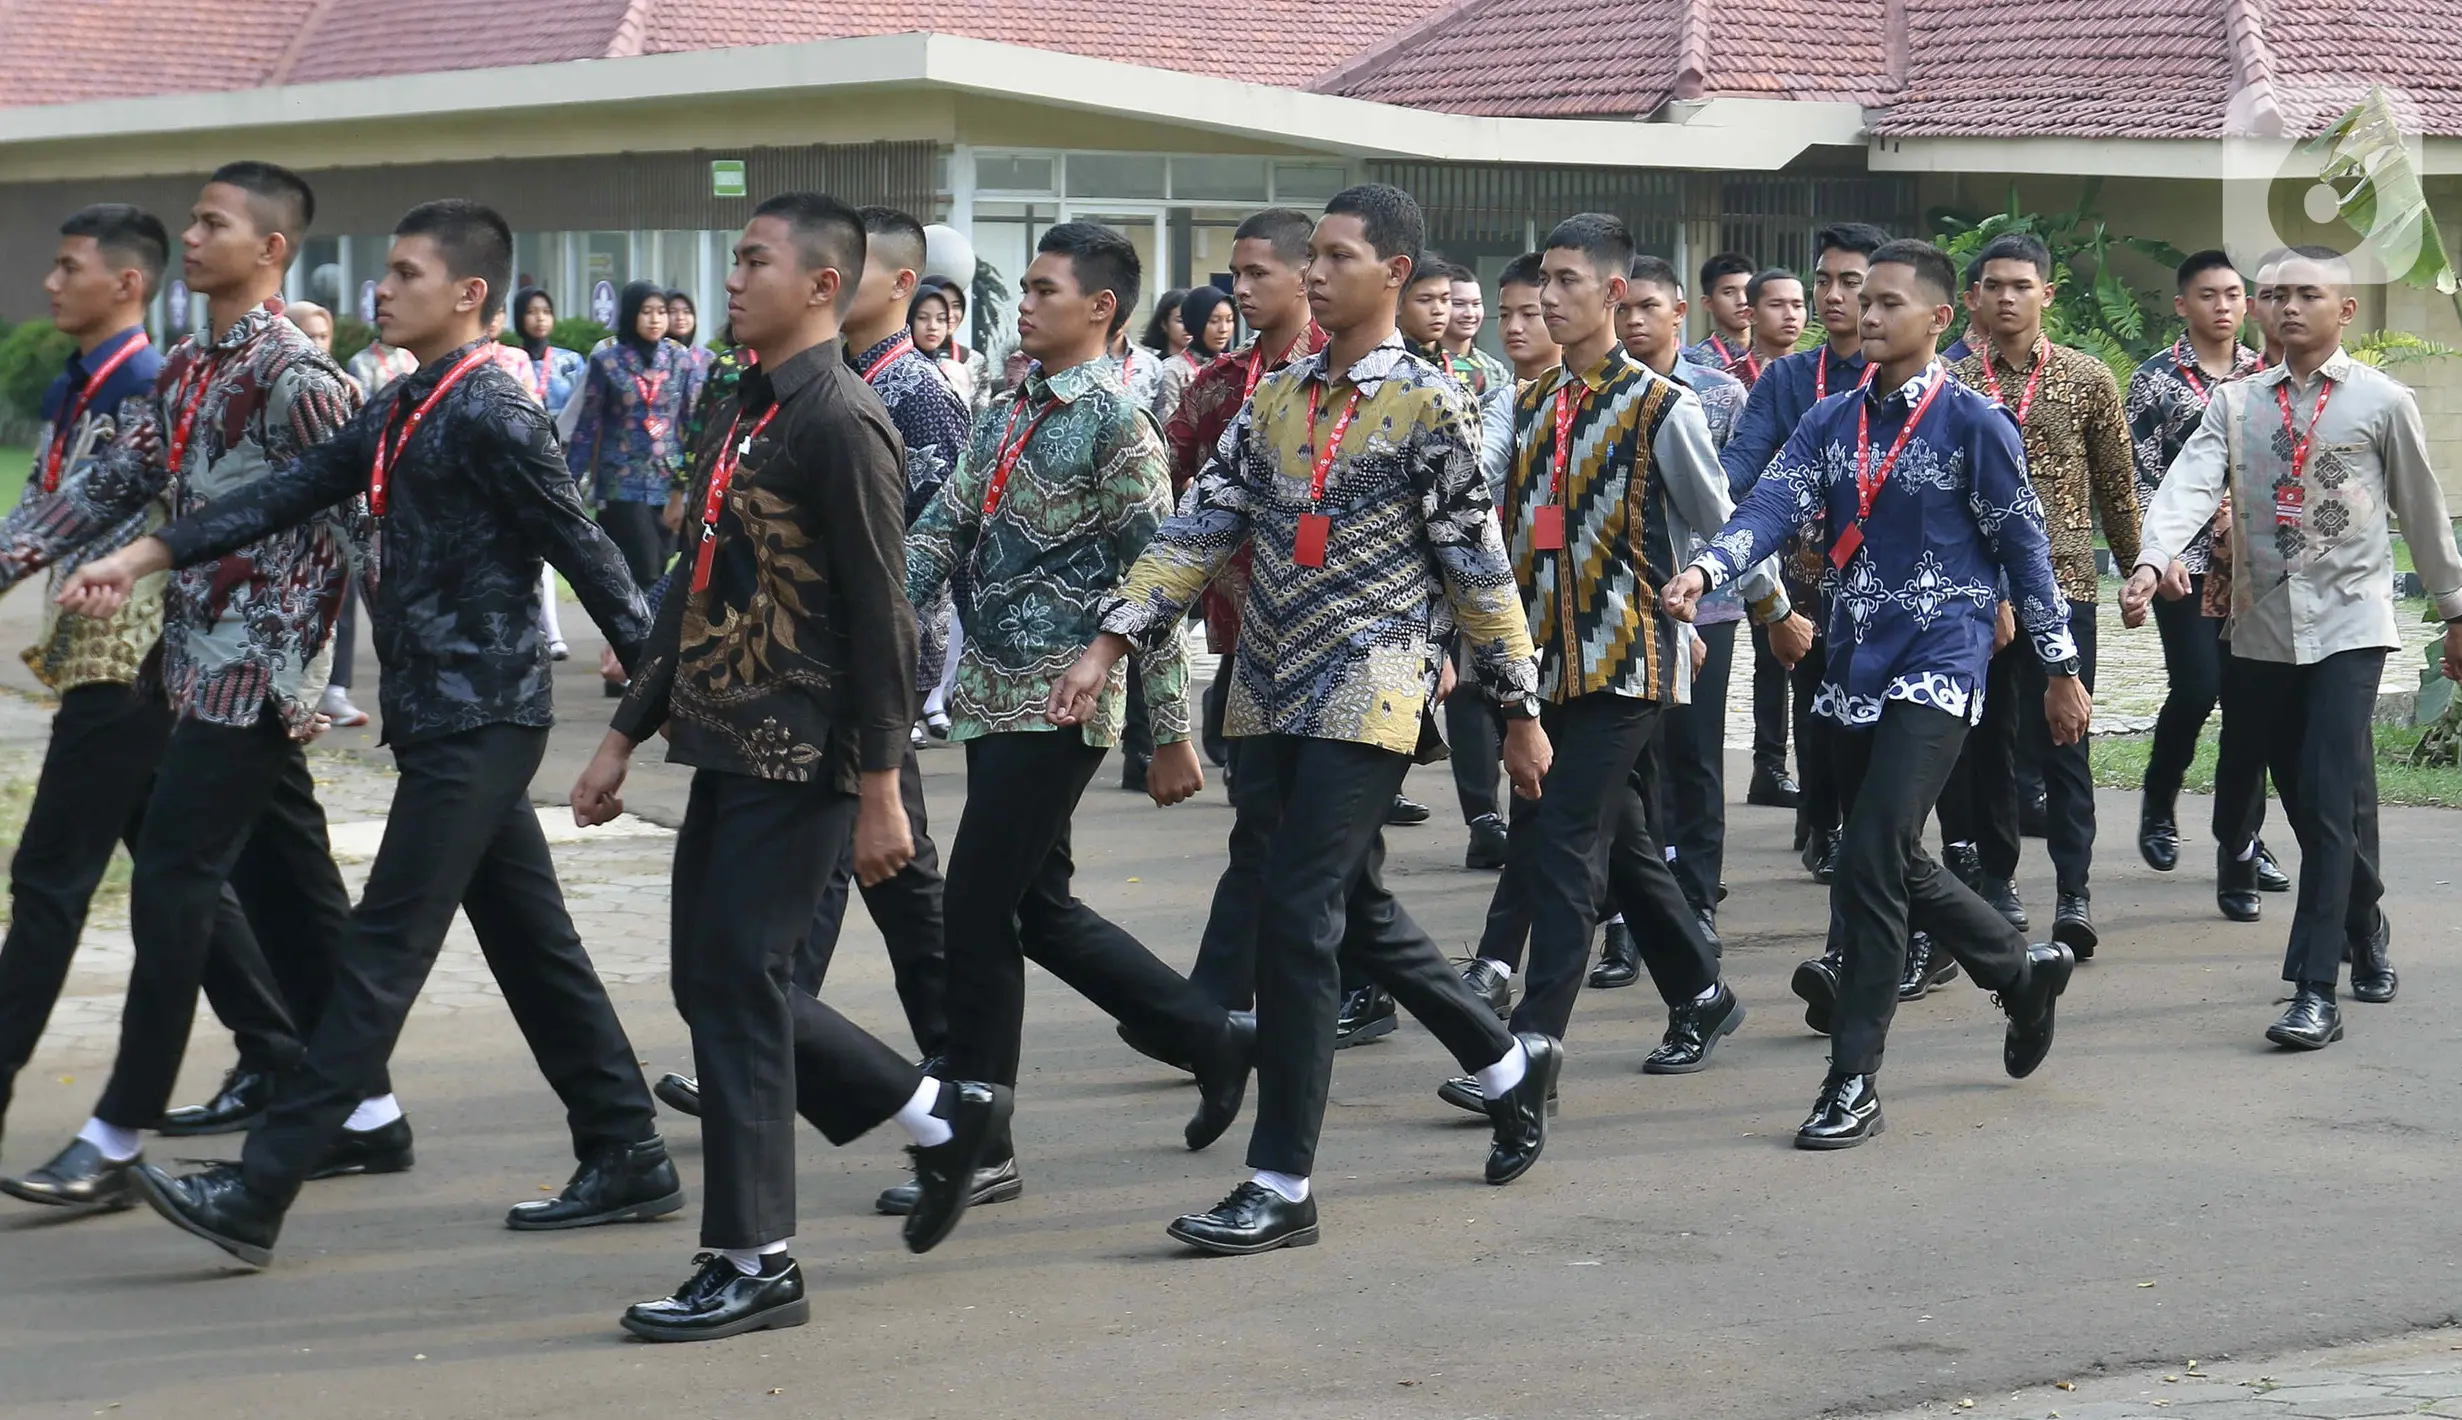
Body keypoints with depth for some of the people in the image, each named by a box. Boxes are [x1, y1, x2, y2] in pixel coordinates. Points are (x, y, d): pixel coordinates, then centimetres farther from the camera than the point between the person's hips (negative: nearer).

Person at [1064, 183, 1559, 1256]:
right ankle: (1510, 1065, 38)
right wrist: (1109, 645, -1)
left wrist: (1521, 708, -1)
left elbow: (1479, 569, -4)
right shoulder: (1275, 398, 12)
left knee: (1296, 919, -13)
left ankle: (1281, 1186, -7)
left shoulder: (1429, 406, -5)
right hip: (1269, 697, 7)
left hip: (1367, 697, -7)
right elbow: (1198, 531, 8)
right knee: (1356, 909, 16)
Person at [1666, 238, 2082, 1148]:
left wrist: (2060, 670, 1)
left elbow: (2022, 549, -2)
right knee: (1896, 868, 14)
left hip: (1936, 667, -7)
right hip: (1855, 665, 7)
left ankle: (1854, 1082, -9)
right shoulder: (1832, 421, 10)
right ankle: (2023, 970, 40)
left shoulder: (1973, 423, -5)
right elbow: (1776, 503, -5)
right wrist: (1707, 569, -24)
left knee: (1871, 862, -15)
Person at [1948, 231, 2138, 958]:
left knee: (2062, 738, -6)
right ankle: (1995, 878, 20)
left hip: (2061, 580, -2)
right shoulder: (1951, 382, 5)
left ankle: (2074, 892, -6)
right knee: (1986, 739, 9)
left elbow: (2117, 486, 7)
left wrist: (2137, 571, 9)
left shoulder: (2088, 379, 2)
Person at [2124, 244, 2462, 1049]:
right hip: (2264, 629, 4)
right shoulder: (2236, 403, 6)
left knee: (2330, 802, -13)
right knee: (2306, 804, 12)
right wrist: (2152, 562, -28)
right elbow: (2191, 485, -10)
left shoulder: (2382, 402, -1)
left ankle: (2315, 991, -14)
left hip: (2347, 628, -4)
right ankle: (2366, 935, 34)